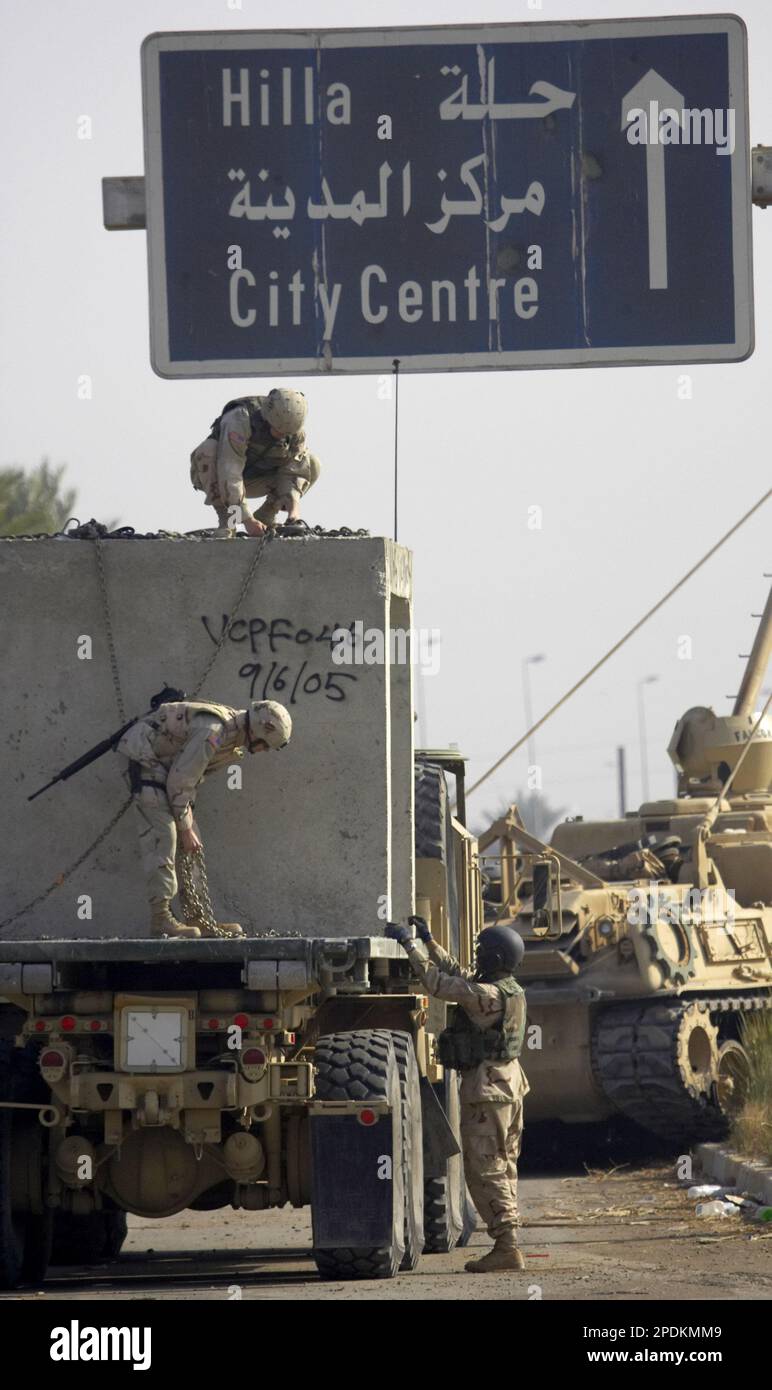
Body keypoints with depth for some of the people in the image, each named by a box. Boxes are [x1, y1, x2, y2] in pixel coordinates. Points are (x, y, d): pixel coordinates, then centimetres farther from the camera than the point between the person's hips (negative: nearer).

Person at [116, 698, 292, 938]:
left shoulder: (233, 732, 4)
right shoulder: (213, 731, -29)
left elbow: (190, 775, 11)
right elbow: (180, 781, -26)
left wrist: (187, 824, 4)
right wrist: (185, 829, -17)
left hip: (165, 765, 10)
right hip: (146, 761, -10)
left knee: (191, 845, 7)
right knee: (162, 837, -18)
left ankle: (196, 917, 8)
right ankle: (160, 919, -20)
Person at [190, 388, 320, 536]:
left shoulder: (294, 427, -18)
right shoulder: (240, 422, -36)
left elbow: (292, 470, -14)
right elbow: (229, 473, -39)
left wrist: (293, 504, -33)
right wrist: (247, 519, -41)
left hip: (254, 479, 4)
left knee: (312, 466, -13)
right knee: (208, 451, -38)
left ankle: (264, 517, -2)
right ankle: (226, 521, -24)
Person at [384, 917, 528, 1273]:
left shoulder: (488, 995, -20)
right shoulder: (507, 990, 10)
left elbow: (439, 982, -19)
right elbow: (457, 974, 22)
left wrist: (409, 943, -12)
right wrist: (429, 942, 23)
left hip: (487, 1087, -10)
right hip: (508, 1084, 10)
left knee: (485, 1170, -7)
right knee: (503, 1168, 13)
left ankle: (506, 1247, -12)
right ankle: (507, 1245, 15)